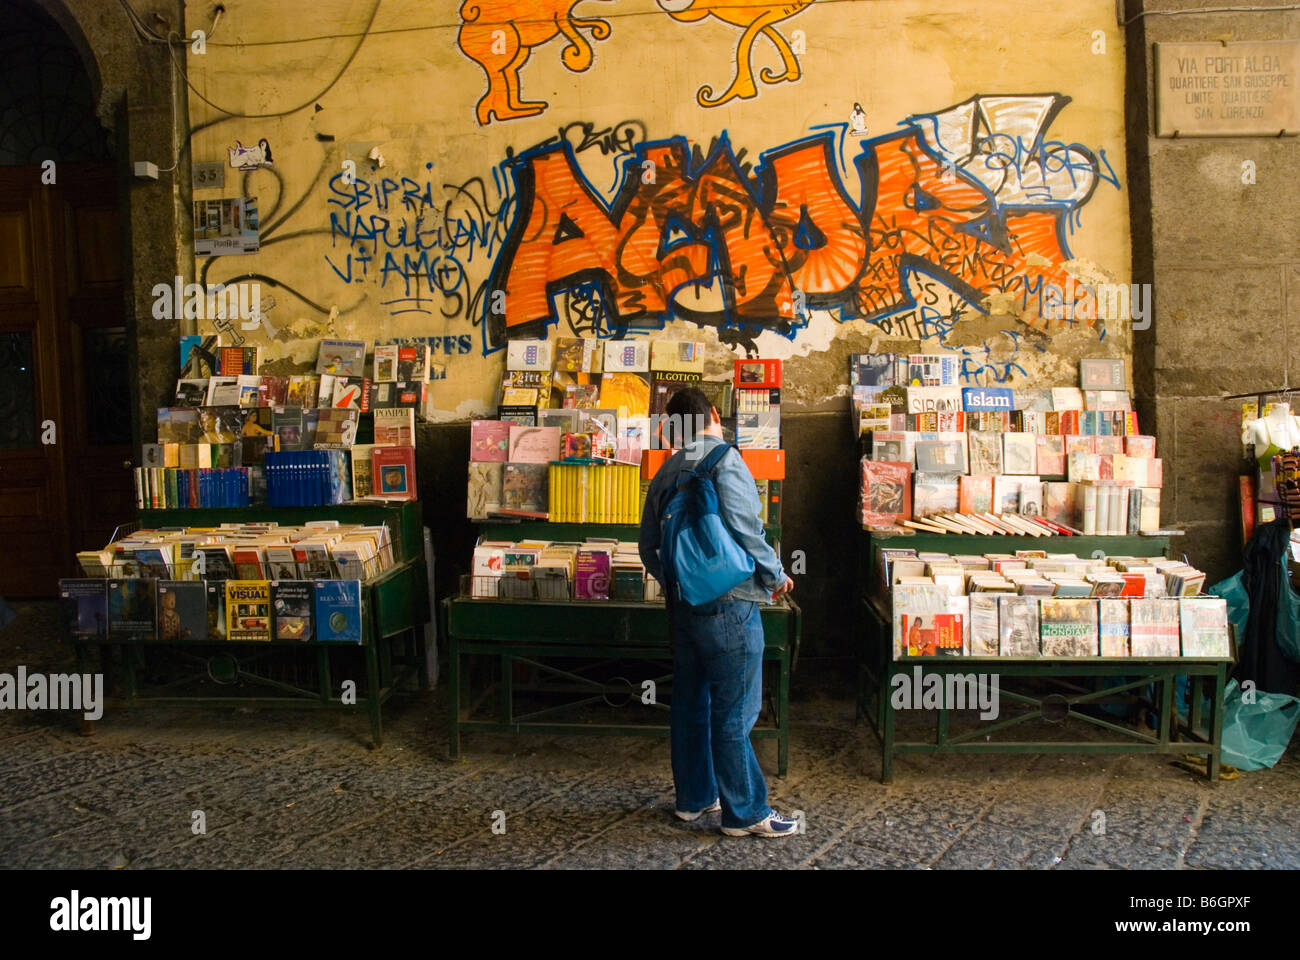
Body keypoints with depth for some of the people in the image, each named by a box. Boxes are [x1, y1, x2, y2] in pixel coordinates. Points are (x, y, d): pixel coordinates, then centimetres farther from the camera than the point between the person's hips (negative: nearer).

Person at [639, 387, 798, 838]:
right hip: (728, 604, -8)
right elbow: (743, 531, -20)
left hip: (683, 604, 8)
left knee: (690, 703, 16)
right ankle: (745, 813, 7)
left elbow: (649, 549, 16)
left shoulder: (665, 472, 11)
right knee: (734, 712, -1)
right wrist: (775, 575, -5)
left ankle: (694, 797, 28)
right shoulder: (723, 459, -13)